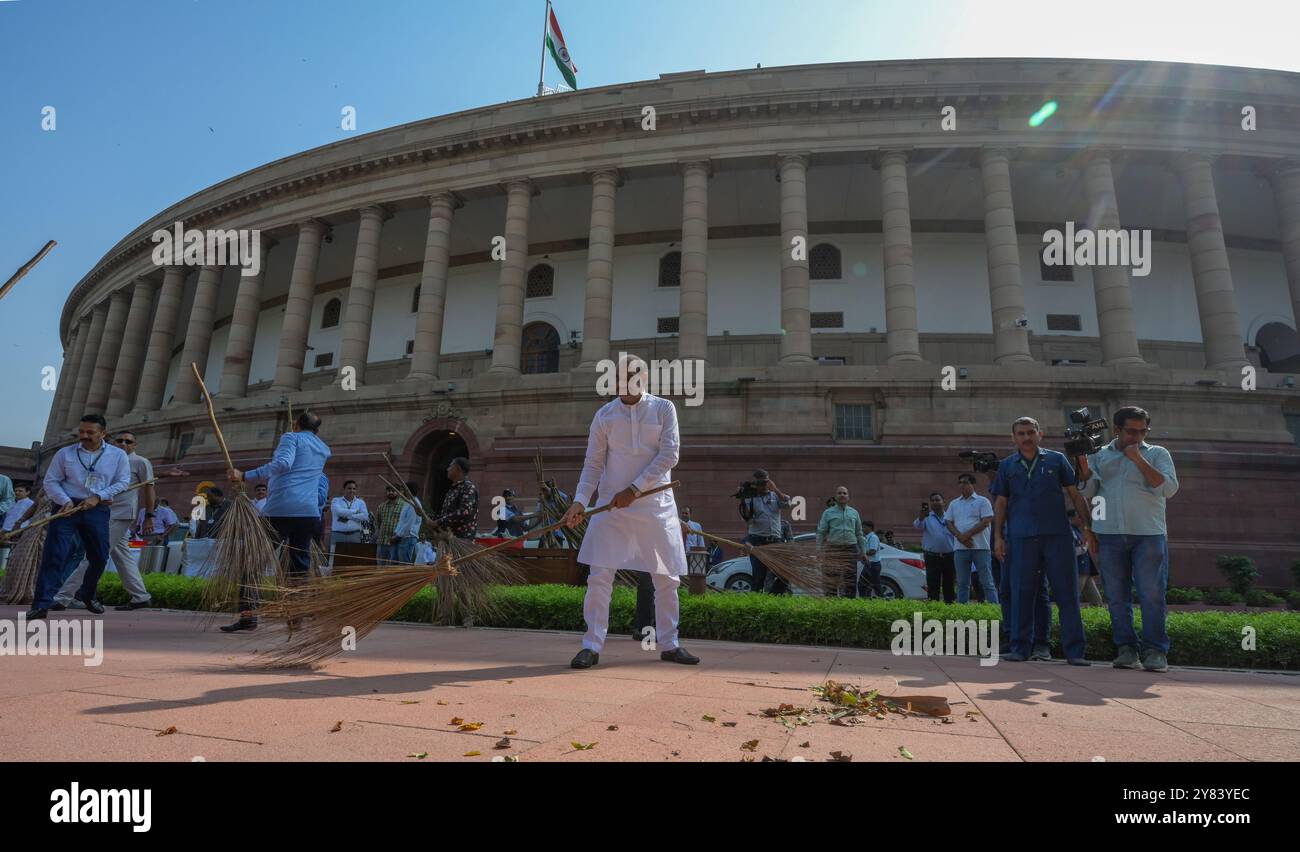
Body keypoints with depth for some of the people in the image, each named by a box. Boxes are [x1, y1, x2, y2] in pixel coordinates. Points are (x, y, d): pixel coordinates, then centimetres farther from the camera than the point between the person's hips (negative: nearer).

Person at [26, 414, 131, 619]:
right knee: (54, 555, -11)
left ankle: (87, 595, 31)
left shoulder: (118, 455, 3)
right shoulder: (65, 453, 2)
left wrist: (98, 497, -11)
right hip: (66, 508, -1)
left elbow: (123, 481, 2)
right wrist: (65, 501, -14)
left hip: (97, 510, 1)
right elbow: (51, 481, 2)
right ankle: (42, 604, -10)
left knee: (100, 557, 7)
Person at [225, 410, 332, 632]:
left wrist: (245, 476, -17)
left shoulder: (291, 438, 5)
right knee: (300, 567, 8)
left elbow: (283, 463, -16)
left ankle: (248, 615, -3)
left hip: (280, 510, -5)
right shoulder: (324, 450, 23)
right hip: (309, 513, 5)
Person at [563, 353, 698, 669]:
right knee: (599, 576, -4)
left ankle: (668, 644, 23)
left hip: (656, 504, 0)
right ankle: (592, 645, 7)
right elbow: (593, 463, 3)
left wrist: (634, 489, -15)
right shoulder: (605, 414, 3)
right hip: (612, 505, 0)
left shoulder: (663, 408, 0)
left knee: (667, 577, 7)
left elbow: (669, 454, -9)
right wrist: (580, 501, -11)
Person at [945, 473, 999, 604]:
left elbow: (986, 521, -7)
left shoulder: (982, 501, 3)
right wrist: (960, 536, -8)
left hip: (980, 547, -4)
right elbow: (948, 522, 10)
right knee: (962, 584, 8)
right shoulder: (954, 504, 17)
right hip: (960, 548, 4)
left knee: (987, 582, -3)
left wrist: (967, 534, -12)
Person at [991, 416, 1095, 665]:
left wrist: (1087, 528, 2)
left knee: (1067, 593, 0)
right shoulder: (1007, 465, 11)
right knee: (1021, 594, 3)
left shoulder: (1056, 460, 9)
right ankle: (1019, 649, 10)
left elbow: (1075, 495, 9)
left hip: (1057, 535, -1)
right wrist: (998, 536, 5)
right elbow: (1000, 504, 12)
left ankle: (1074, 651, 6)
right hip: (1021, 538, 1)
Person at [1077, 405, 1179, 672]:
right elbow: (1088, 489, 5)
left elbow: (1169, 488, -5)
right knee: (1117, 595, 4)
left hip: (1149, 534, -1)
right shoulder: (1099, 455, 13)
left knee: (1152, 595, -3)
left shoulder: (1157, 454, 10)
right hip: (1110, 534, 2)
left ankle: (1156, 651, 4)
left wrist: (1139, 459, -9)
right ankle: (1126, 649, 12)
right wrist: (1082, 460, -9)